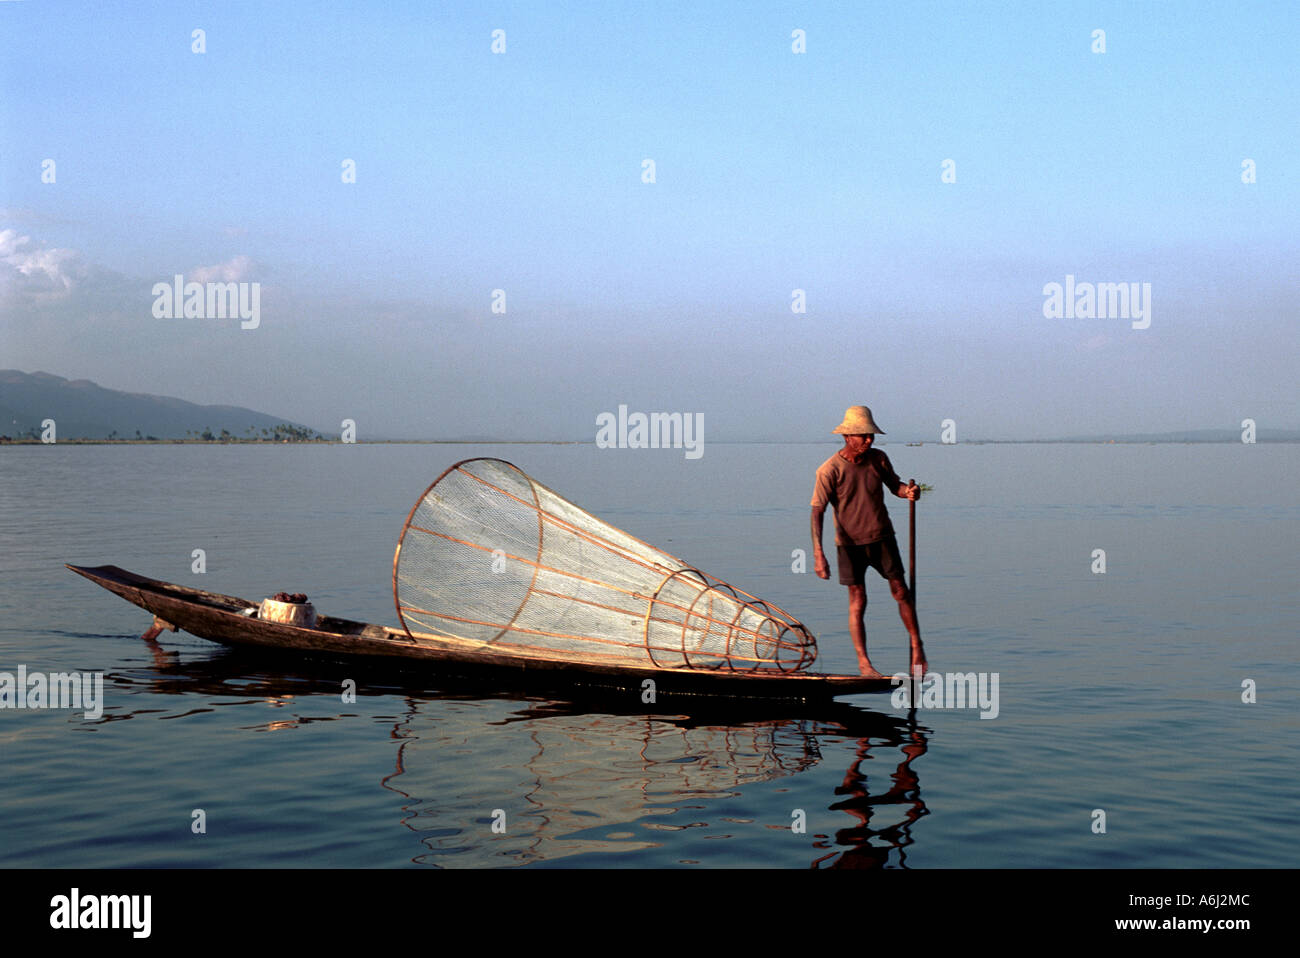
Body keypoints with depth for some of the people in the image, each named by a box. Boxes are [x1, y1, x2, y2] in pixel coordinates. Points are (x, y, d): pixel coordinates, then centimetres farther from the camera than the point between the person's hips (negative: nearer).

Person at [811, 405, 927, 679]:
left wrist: (908, 491, -14)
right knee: (858, 601, -3)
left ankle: (917, 646, 21)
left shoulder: (878, 459, -4)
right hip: (850, 543, -3)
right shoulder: (830, 470, -17)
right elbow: (817, 512, -19)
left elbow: (894, 485, 12)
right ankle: (863, 662, 7)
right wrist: (818, 555, -27)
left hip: (882, 537, 3)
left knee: (901, 592, 4)